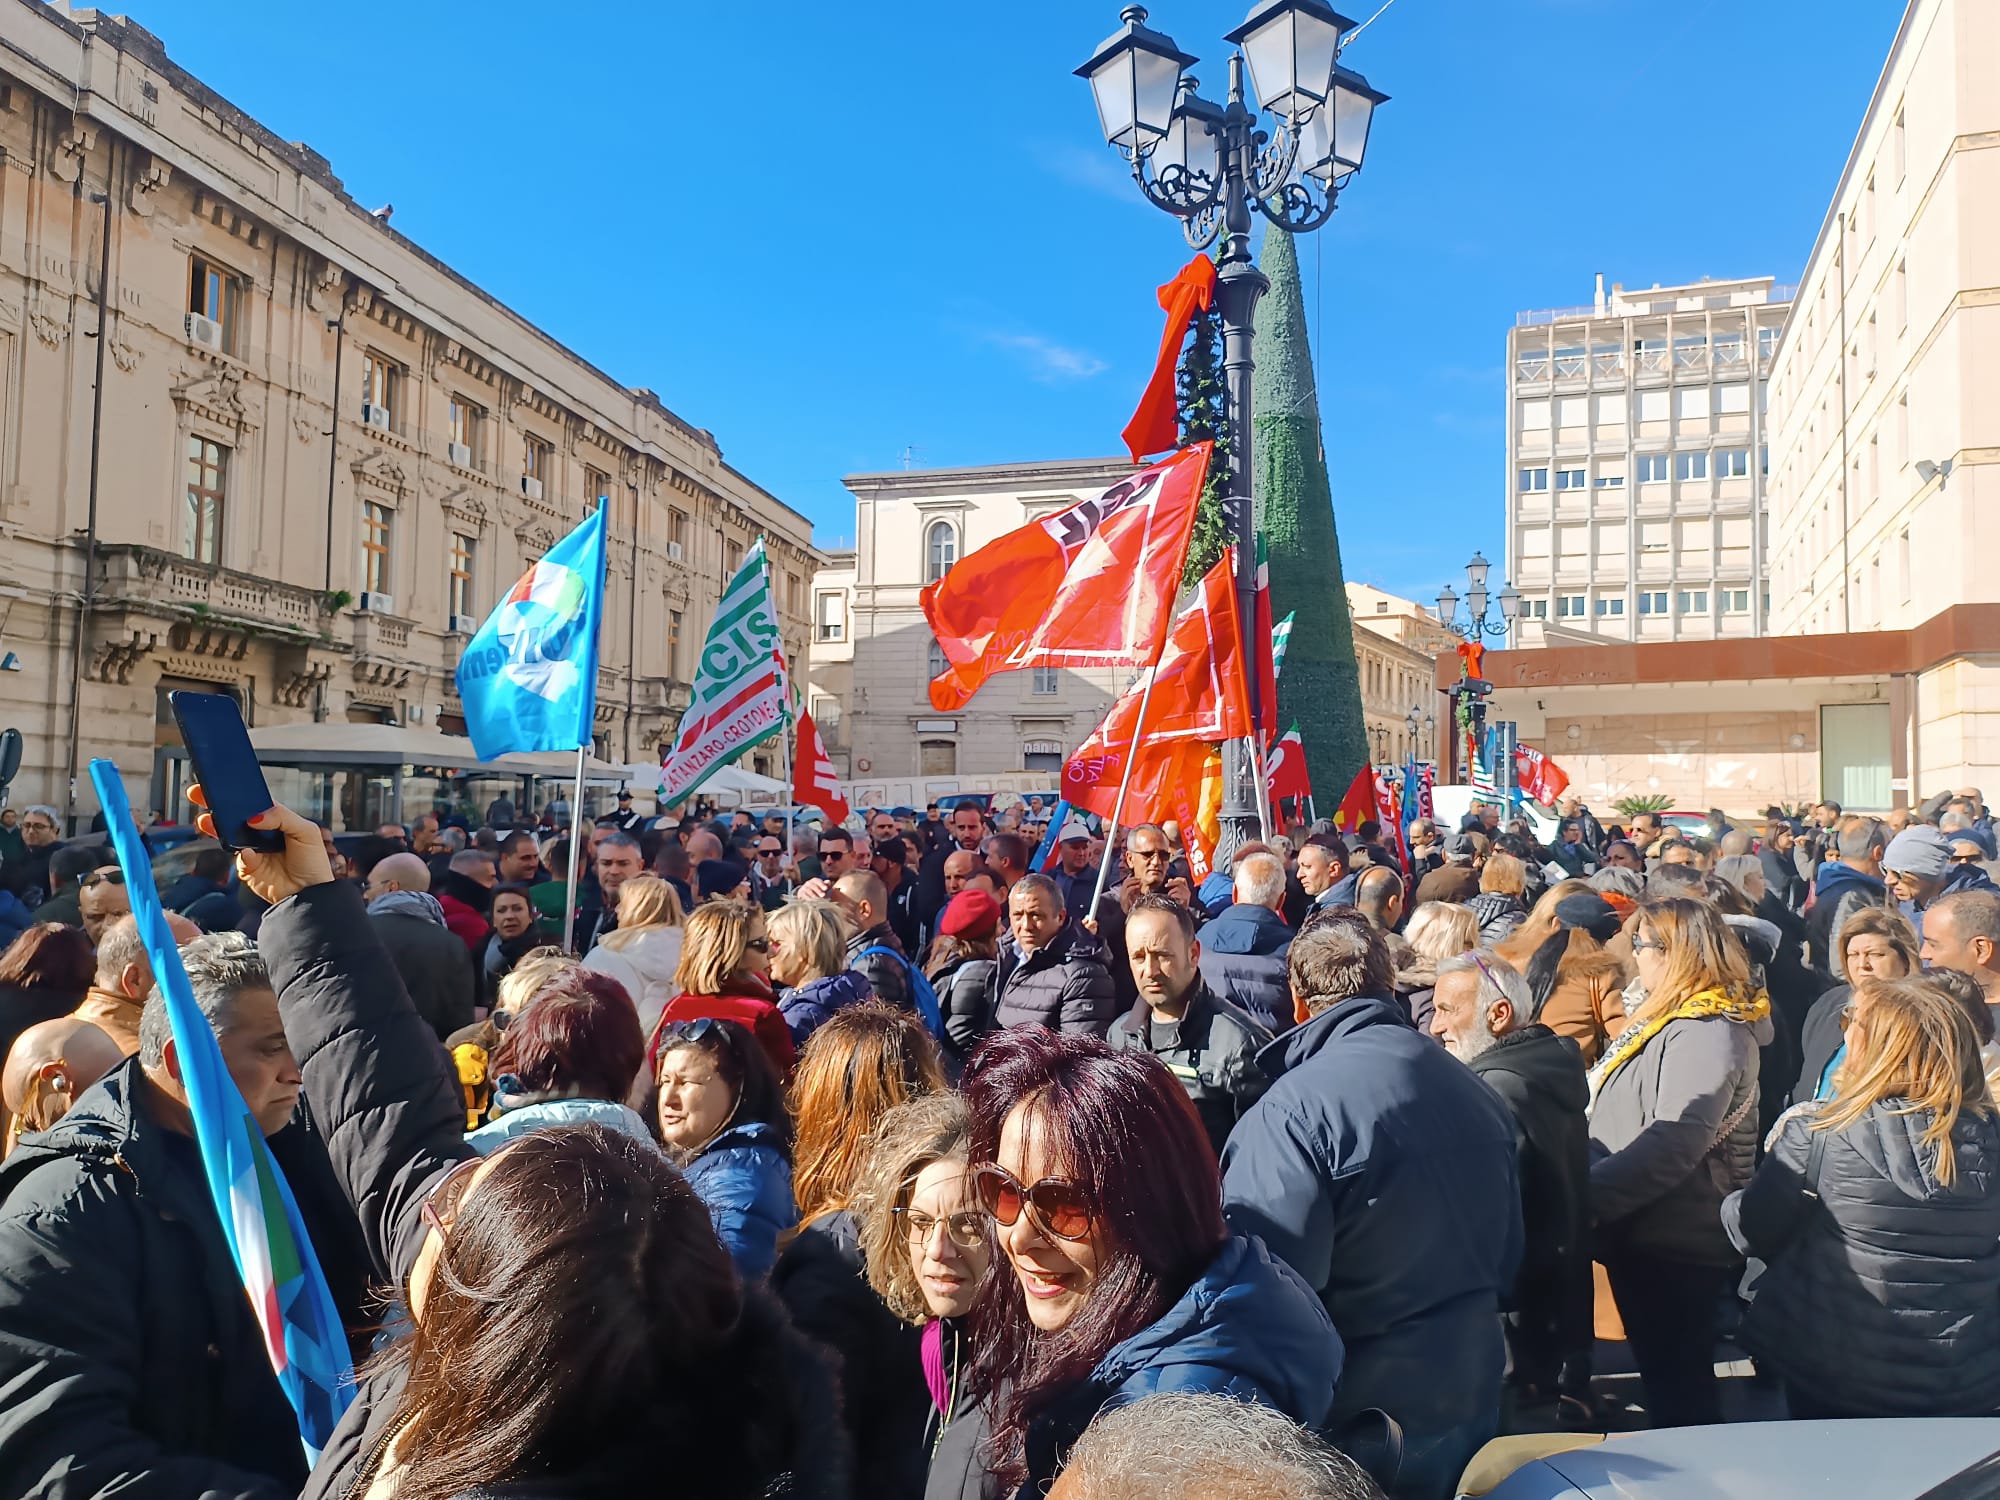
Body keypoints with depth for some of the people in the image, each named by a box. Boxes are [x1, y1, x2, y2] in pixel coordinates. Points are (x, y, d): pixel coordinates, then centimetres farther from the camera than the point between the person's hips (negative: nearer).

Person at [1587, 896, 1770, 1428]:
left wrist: (1587, 1195, -30)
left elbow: (1675, 1142, -31)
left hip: (1676, 1244, -10)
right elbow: (1617, 1122, 20)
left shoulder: (1704, 1033, -21)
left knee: (1677, 1388, 3)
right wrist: (1588, 1181, 13)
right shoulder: (1671, 1019, 13)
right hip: (1650, 1232, 10)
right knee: (1667, 1379, 21)